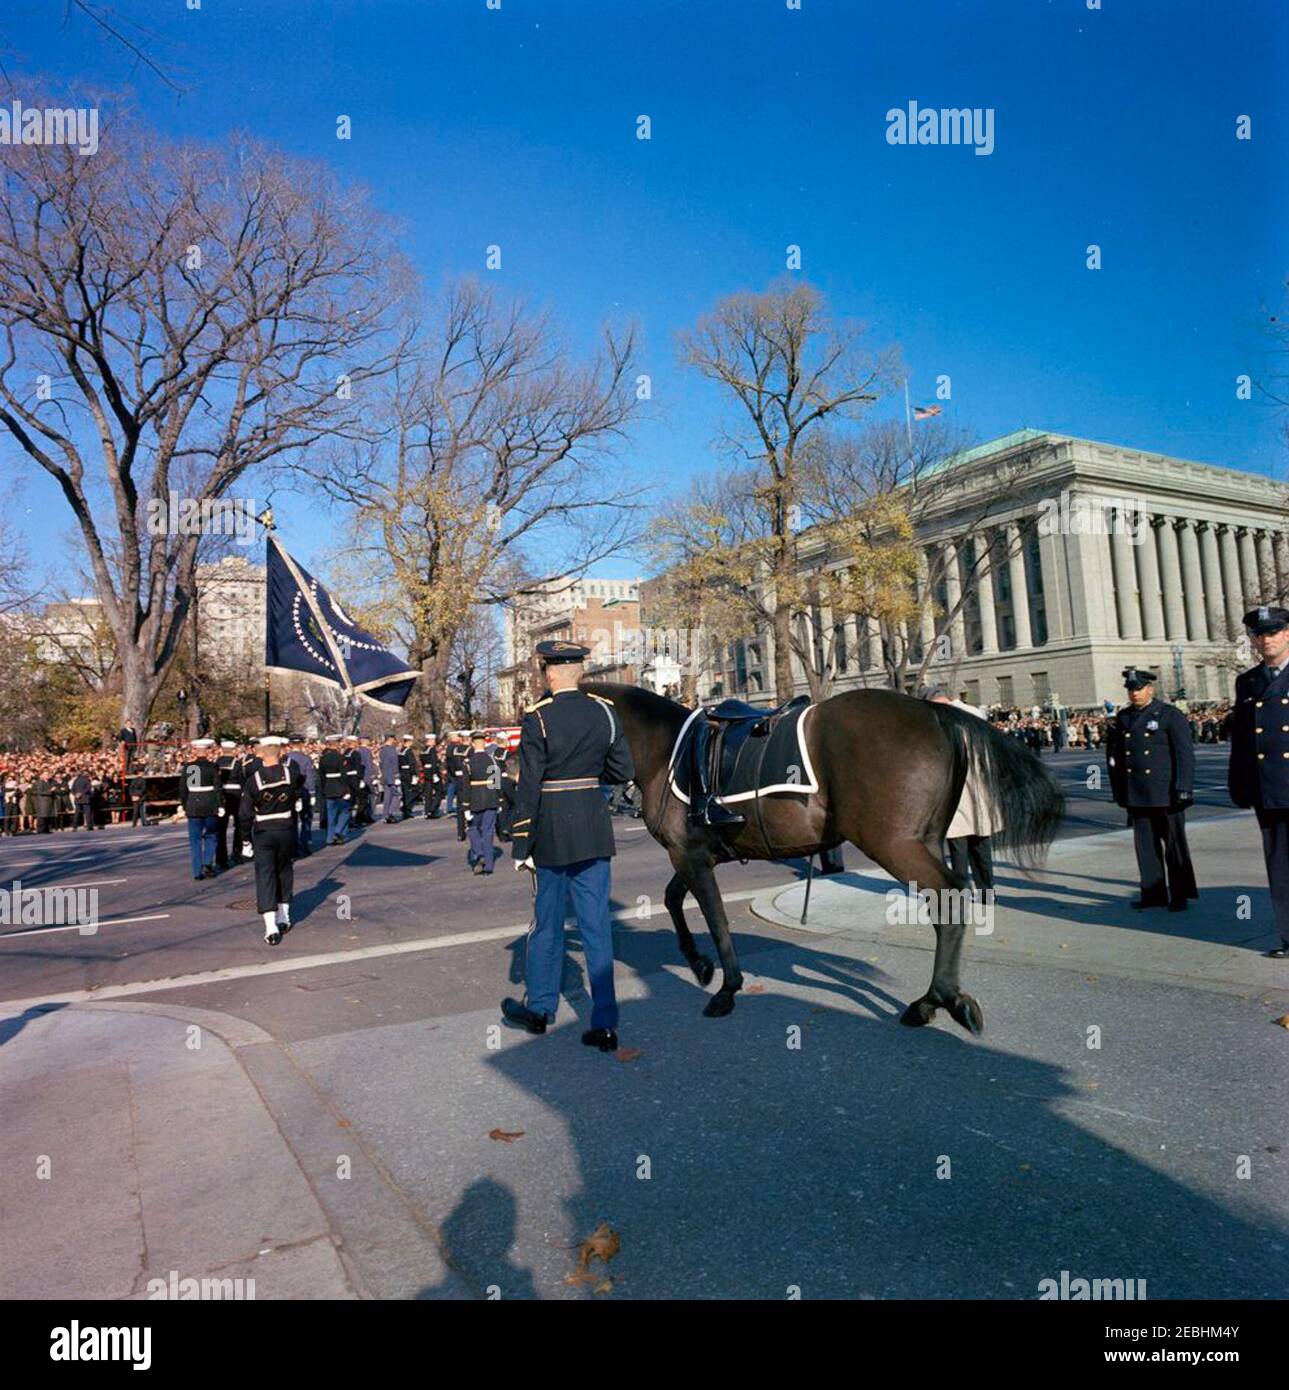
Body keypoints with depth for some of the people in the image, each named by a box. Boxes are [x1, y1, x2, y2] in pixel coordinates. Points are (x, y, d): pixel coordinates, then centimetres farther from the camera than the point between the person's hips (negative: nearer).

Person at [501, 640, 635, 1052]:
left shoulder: (537, 718, -12)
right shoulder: (605, 711, 1)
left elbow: (529, 786, -12)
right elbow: (624, 771, 5)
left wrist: (521, 845, -6)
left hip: (553, 831, -3)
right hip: (595, 829, 4)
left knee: (547, 922, 12)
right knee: (597, 925, 9)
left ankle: (539, 1008, 30)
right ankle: (604, 1024, 12)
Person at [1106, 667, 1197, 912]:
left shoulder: (1170, 714, -4)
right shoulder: (1123, 717, 10)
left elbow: (1185, 754, -7)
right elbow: (1116, 755, 13)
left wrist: (1183, 789, -13)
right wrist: (1119, 790, 10)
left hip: (1165, 793, -4)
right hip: (1136, 795, 4)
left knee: (1174, 843, 5)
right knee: (1145, 844, 7)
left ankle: (1180, 895, 14)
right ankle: (1153, 893, 15)